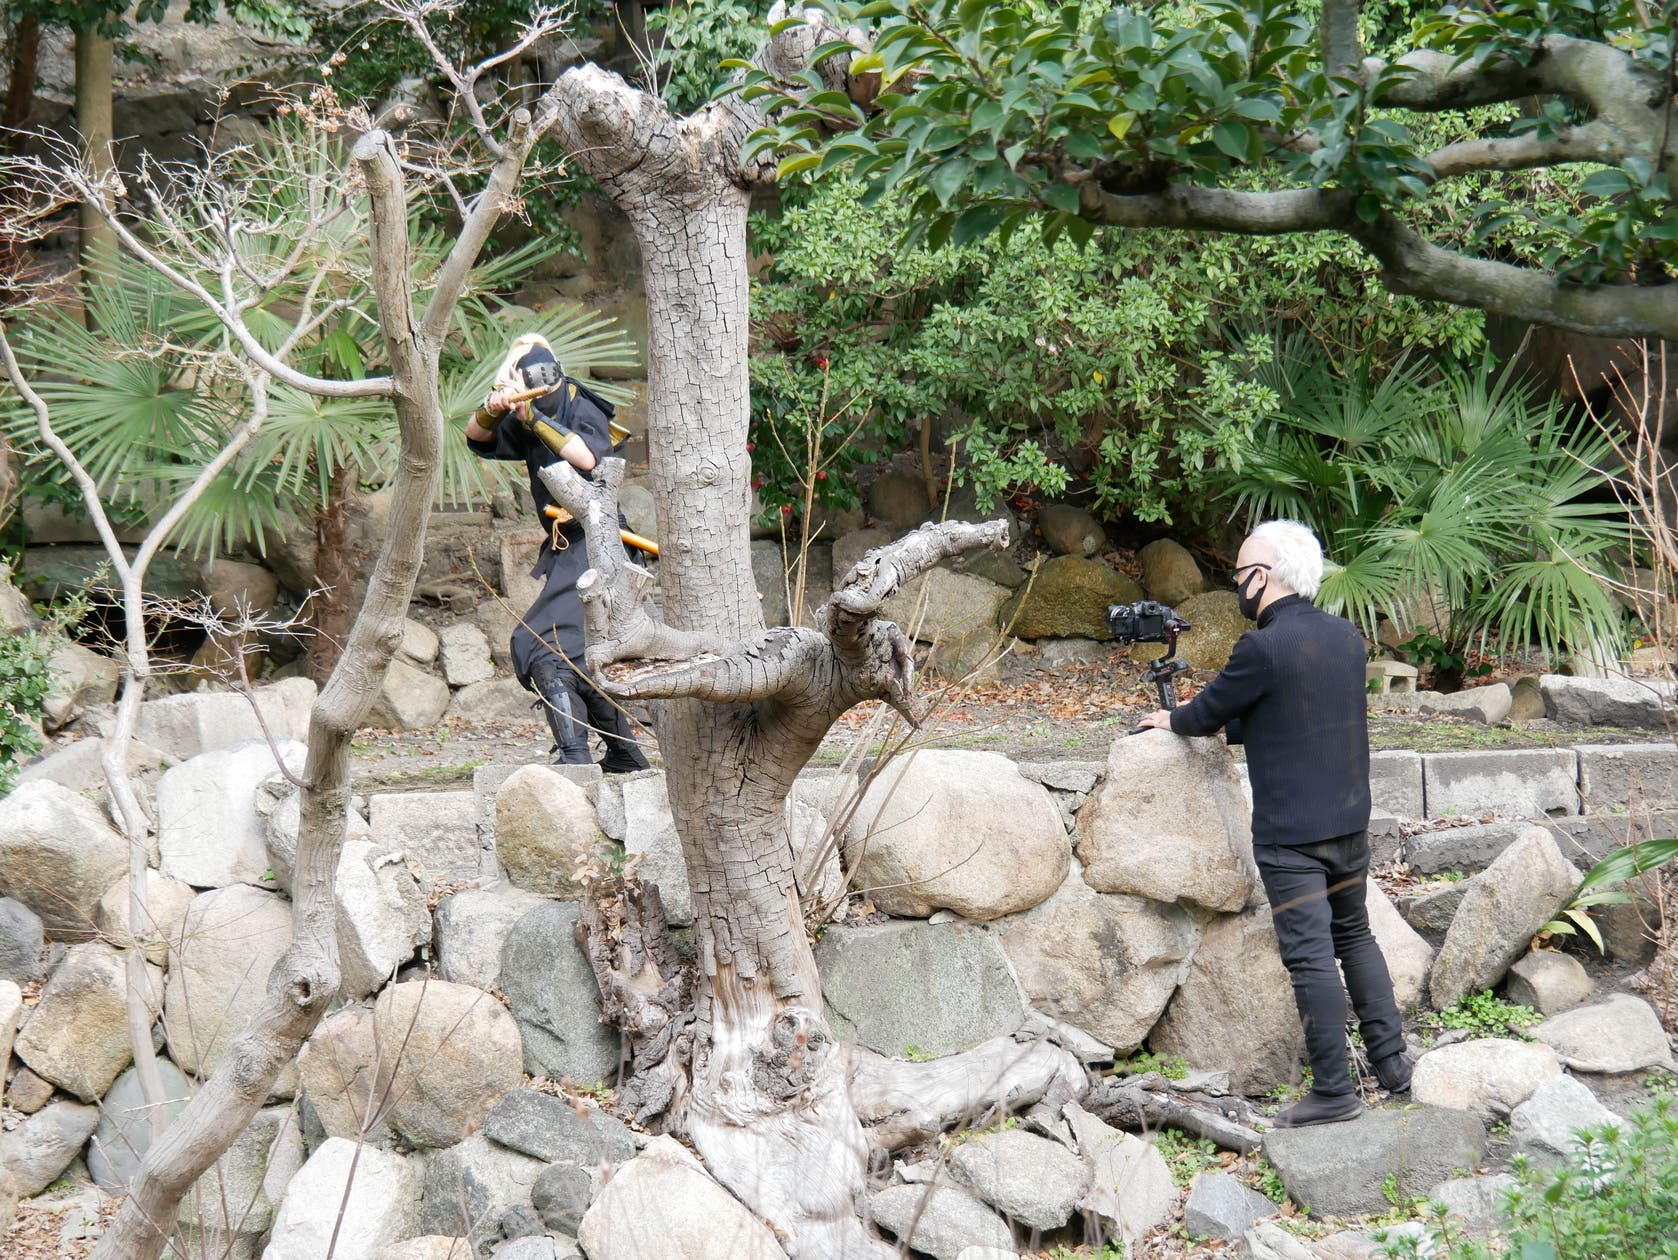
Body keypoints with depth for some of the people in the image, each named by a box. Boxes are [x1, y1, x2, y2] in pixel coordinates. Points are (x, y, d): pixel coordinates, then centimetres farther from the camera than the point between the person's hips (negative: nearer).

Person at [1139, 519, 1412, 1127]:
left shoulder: (1263, 648, -18)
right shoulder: (1346, 637, 6)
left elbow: (1210, 710, -3)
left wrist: (1173, 720, 19)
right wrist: (1231, 728, 26)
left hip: (1290, 833, -8)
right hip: (1350, 820, 8)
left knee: (1310, 957, -4)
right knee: (1354, 935, 21)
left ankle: (1333, 1092, -1)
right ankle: (1392, 1061, 24)